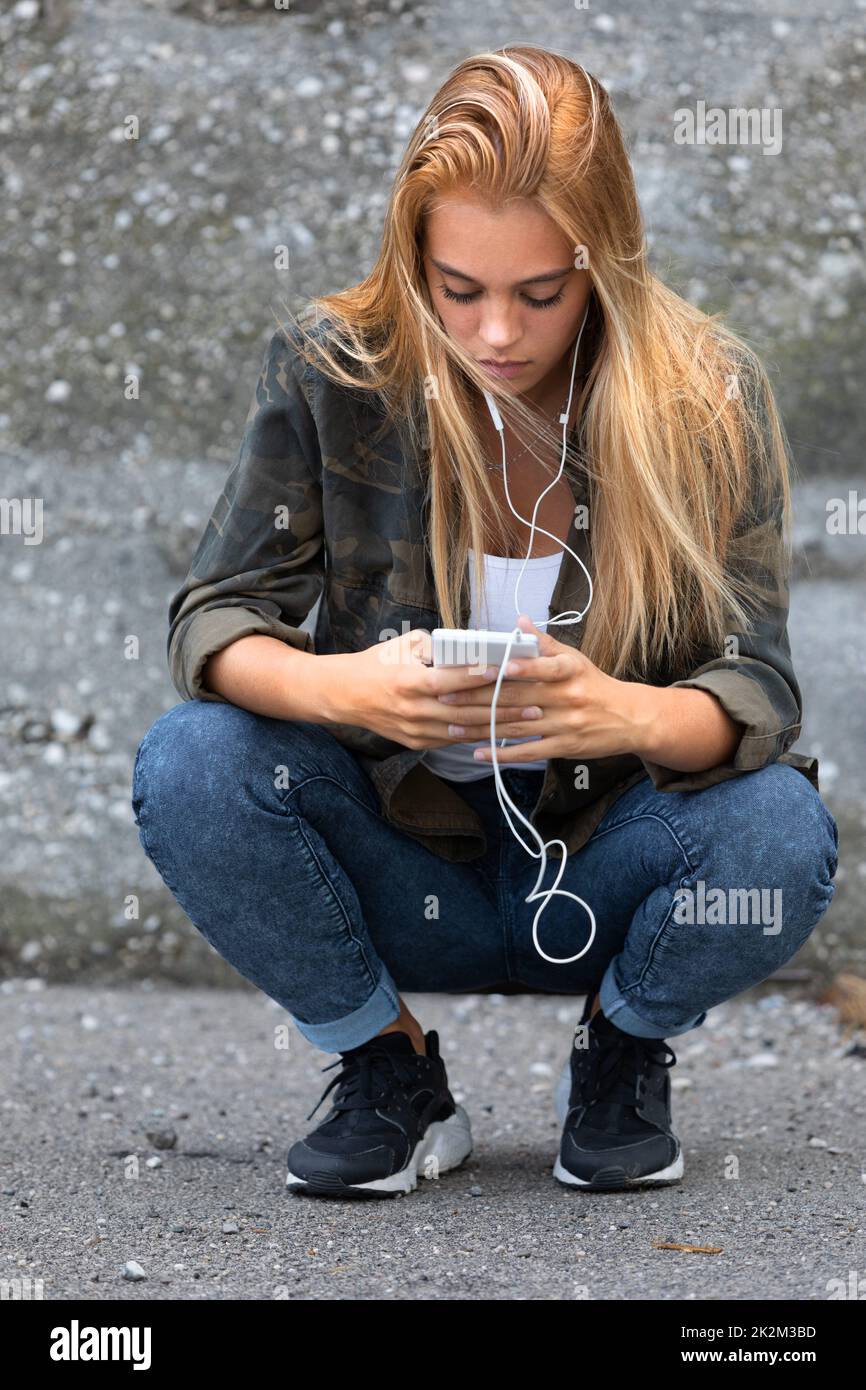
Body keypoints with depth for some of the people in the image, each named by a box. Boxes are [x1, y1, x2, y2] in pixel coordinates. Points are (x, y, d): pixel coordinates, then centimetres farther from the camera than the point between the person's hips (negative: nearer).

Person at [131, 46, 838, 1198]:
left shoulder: (708, 396, -12)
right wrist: (343, 687, -36)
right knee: (189, 766, -27)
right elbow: (214, 618, -12)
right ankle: (391, 1071, 0)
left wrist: (624, 715, -40)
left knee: (783, 837, -31)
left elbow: (760, 692, -16)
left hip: (605, 865, 0)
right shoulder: (329, 370, -12)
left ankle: (625, 1053, 5)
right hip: (399, 862, 1)